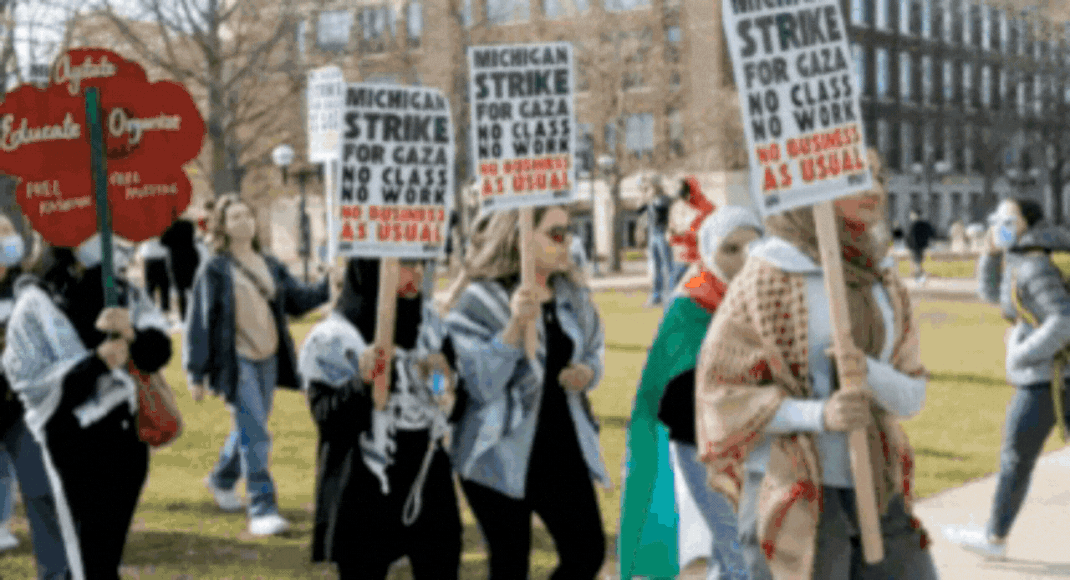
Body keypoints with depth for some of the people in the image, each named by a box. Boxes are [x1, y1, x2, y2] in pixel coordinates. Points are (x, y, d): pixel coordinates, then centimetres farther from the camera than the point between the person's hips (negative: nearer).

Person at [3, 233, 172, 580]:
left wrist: (132, 334, -26)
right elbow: (31, 384, -12)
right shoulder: (35, 306, -6)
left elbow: (158, 351, -4)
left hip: (128, 438, 5)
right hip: (76, 444, -5)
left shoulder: (125, 295, 8)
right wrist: (97, 362, -24)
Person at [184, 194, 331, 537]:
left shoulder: (271, 266, 11)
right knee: (255, 436, -12)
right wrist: (196, 375, -9)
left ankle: (222, 480, 44)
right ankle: (263, 510, -8)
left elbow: (298, 300, 14)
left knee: (250, 430, 19)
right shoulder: (214, 271, -6)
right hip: (236, 361, -6)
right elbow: (199, 322, -6)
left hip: (268, 359, 6)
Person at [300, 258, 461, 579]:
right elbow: (327, 417, -15)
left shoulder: (427, 321, 5)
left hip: (428, 484, 5)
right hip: (366, 495, -5)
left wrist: (445, 375, -5)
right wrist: (362, 383, -31)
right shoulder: (334, 339, -11)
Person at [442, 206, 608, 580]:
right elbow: (479, 384, -20)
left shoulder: (572, 295, 6)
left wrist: (587, 372, -4)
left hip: (562, 449, 6)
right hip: (501, 455, -5)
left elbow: (593, 351, 20)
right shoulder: (480, 300, -13)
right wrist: (515, 326, -31)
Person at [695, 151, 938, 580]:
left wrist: (866, 370, -15)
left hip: (874, 491, 6)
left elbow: (912, 395, 7)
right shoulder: (767, 277, -8)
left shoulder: (882, 281, 10)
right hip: (792, 495, -6)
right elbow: (721, 391, -8)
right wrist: (818, 415, -21)